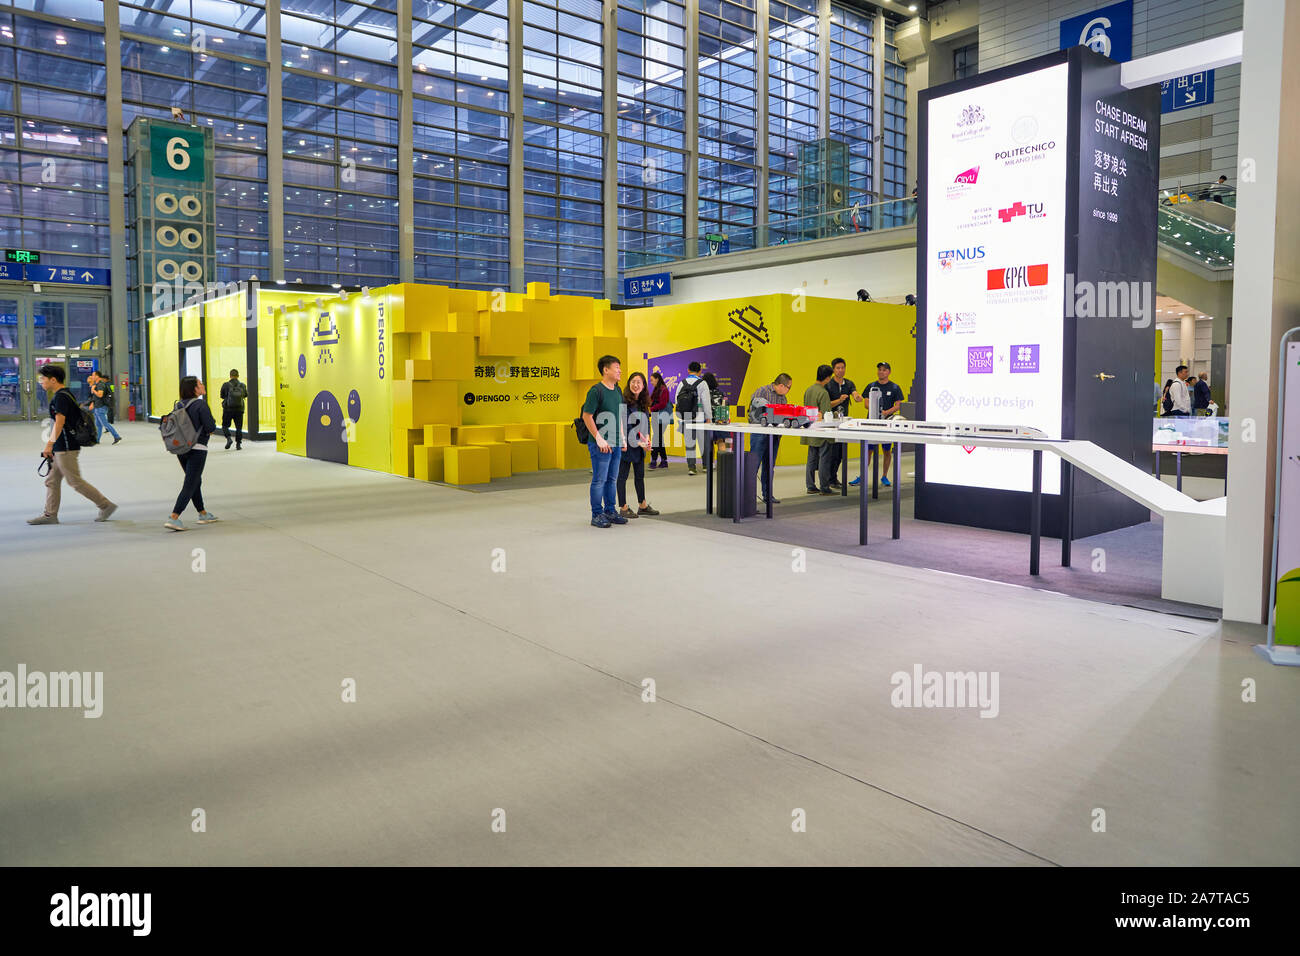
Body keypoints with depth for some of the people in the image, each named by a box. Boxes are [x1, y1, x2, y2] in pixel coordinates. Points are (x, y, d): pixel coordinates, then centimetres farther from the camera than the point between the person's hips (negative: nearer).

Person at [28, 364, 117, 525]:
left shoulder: (61, 397, -16)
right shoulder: (65, 394, 14)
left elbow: (59, 422, -25)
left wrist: (49, 444, -29)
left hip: (65, 448, -10)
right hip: (61, 448, 10)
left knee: (75, 481, -4)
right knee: (52, 480, 12)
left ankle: (106, 505, 1)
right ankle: (50, 515, 17)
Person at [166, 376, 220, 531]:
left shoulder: (179, 405, 7)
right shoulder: (201, 404, -14)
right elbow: (211, 427, -18)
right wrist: (211, 426, 4)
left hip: (180, 448, 8)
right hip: (197, 448, -8)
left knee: (196, 481, 20)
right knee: (190, 485, -5)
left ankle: (203, 514, 30)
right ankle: (173, 518, -12)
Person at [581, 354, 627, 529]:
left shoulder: (617, 391, 12)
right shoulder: (596, 390, -12)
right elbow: (587, 416, -15)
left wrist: (622, 437, 15)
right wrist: (599, 438, -17)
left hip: (616, 443, 8)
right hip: (601, 444, -8)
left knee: (612, 479, 14)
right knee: (599, 480, -2)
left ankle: (610, 511, 23)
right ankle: (597, 515, 5)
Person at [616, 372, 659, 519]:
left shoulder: (644, 403, 11)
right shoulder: (623, 401, -12)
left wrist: (647, 438, 0)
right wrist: (638, 441, -17)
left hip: (640, 446, 8)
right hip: (626, 445, -8)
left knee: (640, 475, 16)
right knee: (622, 475, 1)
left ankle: (642, 505, 27)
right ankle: (623, 507, 8)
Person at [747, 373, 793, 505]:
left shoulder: (782, 397, 16)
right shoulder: (762, 391, -8)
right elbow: (756, 412, -16)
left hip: (775, 435, 7)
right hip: (760, 433, -7)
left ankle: (767, 495, 18)